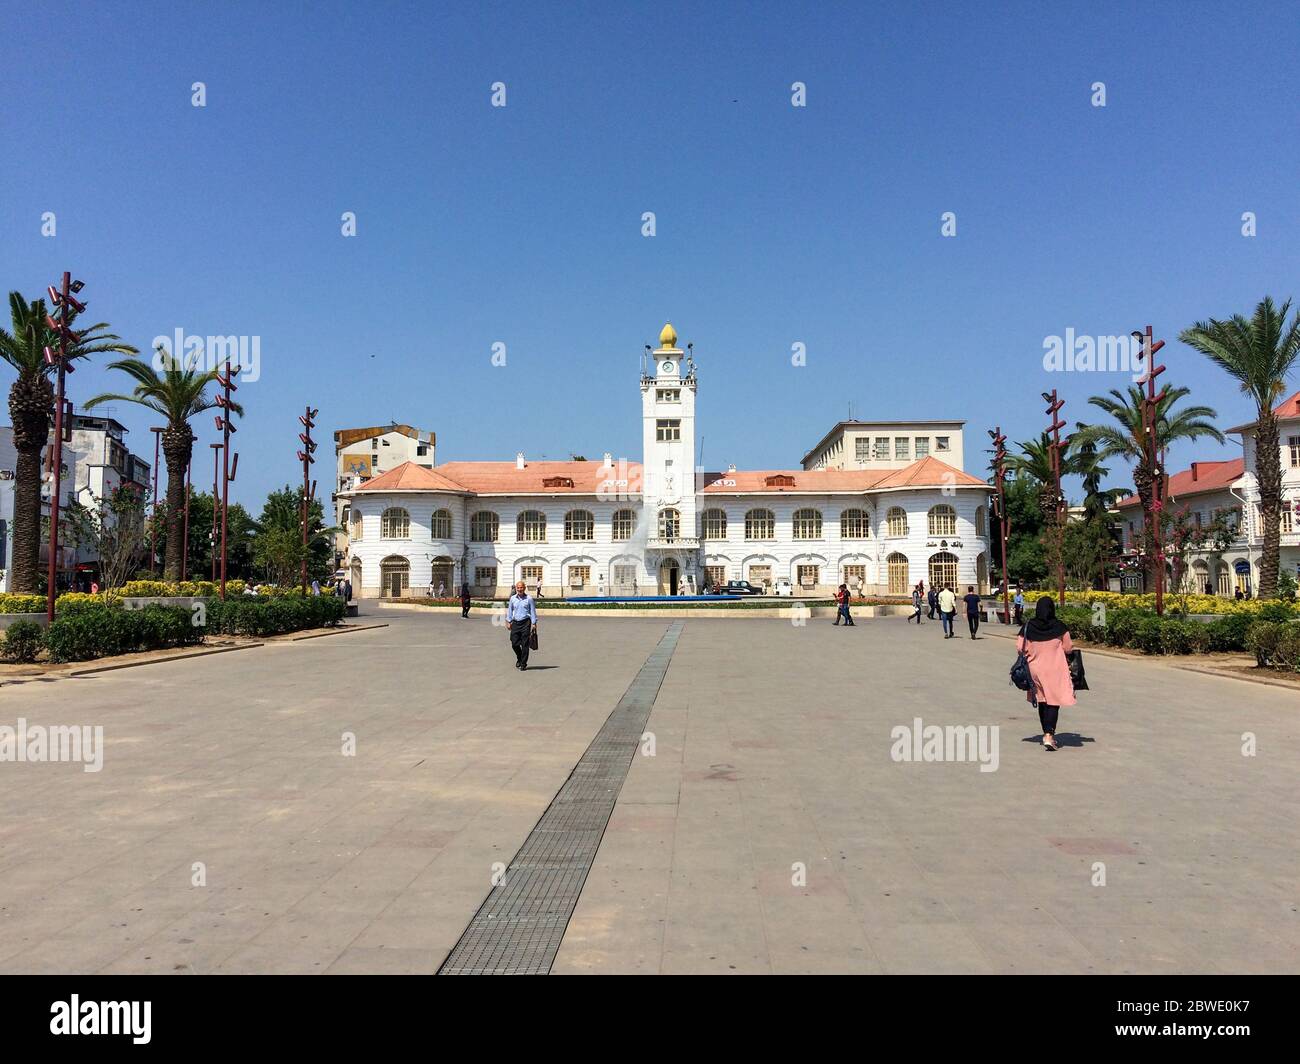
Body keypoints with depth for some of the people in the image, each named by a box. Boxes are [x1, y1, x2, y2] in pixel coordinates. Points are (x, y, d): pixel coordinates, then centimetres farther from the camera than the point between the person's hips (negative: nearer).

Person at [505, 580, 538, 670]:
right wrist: (509, 622, 13)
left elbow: (533, 611, 2)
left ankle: (523, 664, 8)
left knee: (525, 645, -2)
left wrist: (534, 623, -1)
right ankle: (519, 659, 29)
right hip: (515, 623, 3)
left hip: (525, 623, -3)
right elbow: (510, 610, 16)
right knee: (514, 644, 1)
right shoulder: (512, 598, 7)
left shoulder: (529, 598, -1)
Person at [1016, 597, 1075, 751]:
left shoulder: (1028, 627, -7)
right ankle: (1049, 735, -14)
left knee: (1042, 701, 17)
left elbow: (1020, 647, -4)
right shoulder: (1059, 627, -10)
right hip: (1055, 670, -3)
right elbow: (1068, 648, -1)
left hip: (1035, 669, 3)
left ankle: (1047, 733, 25)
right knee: (1053, 702, 0)